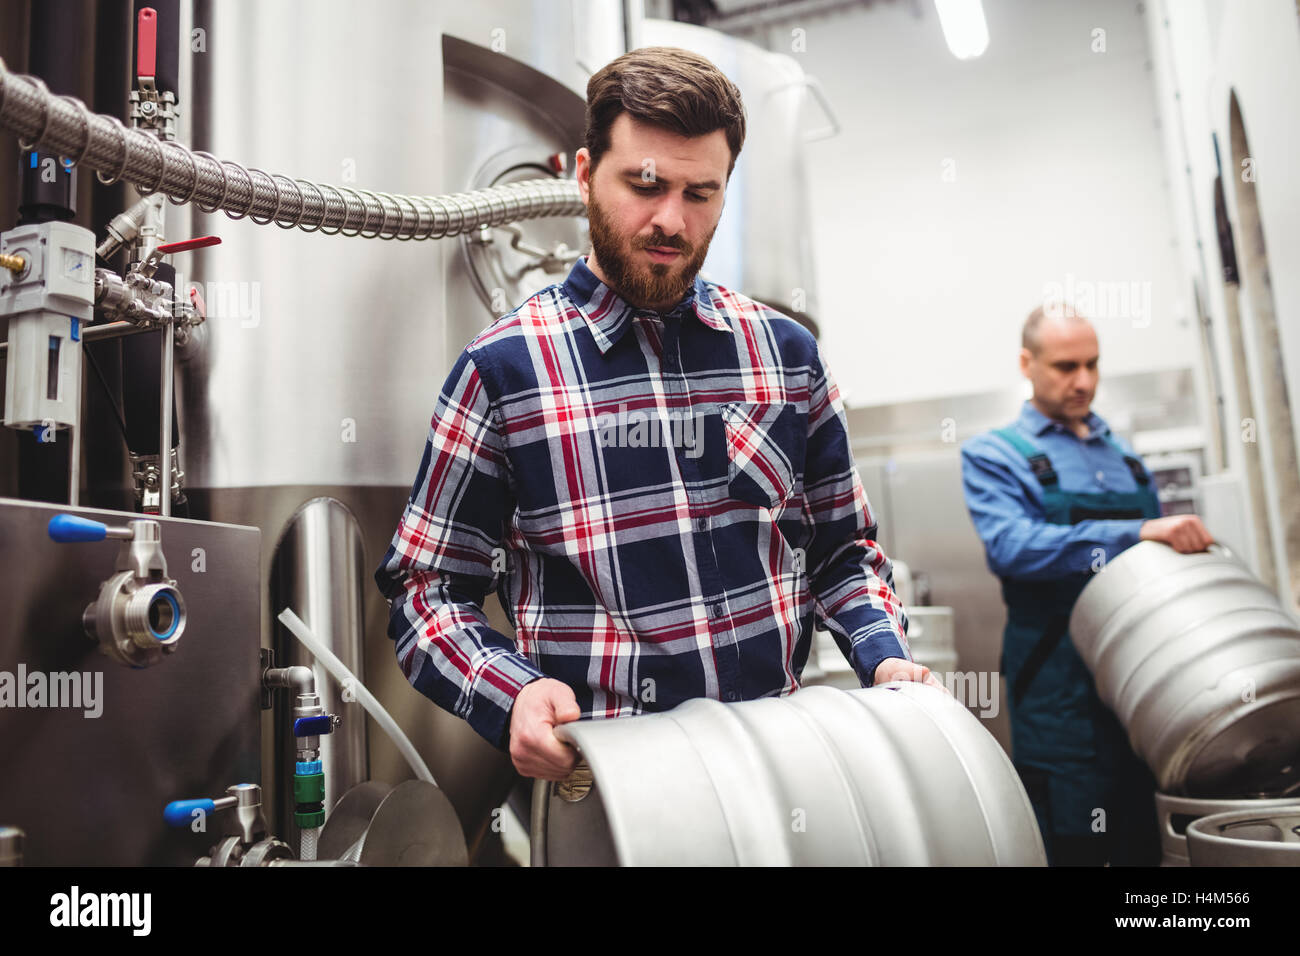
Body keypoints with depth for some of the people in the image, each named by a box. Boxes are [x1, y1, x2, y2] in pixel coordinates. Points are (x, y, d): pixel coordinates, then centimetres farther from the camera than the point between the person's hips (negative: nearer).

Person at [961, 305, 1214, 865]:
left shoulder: (1126, 457, 18)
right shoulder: (993, 456, 1)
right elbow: (1009, 546, -17)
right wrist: (1134, 532, -24)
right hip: (1062, 688, -5)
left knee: (1148, 844, 10)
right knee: (1075, 846, -3)